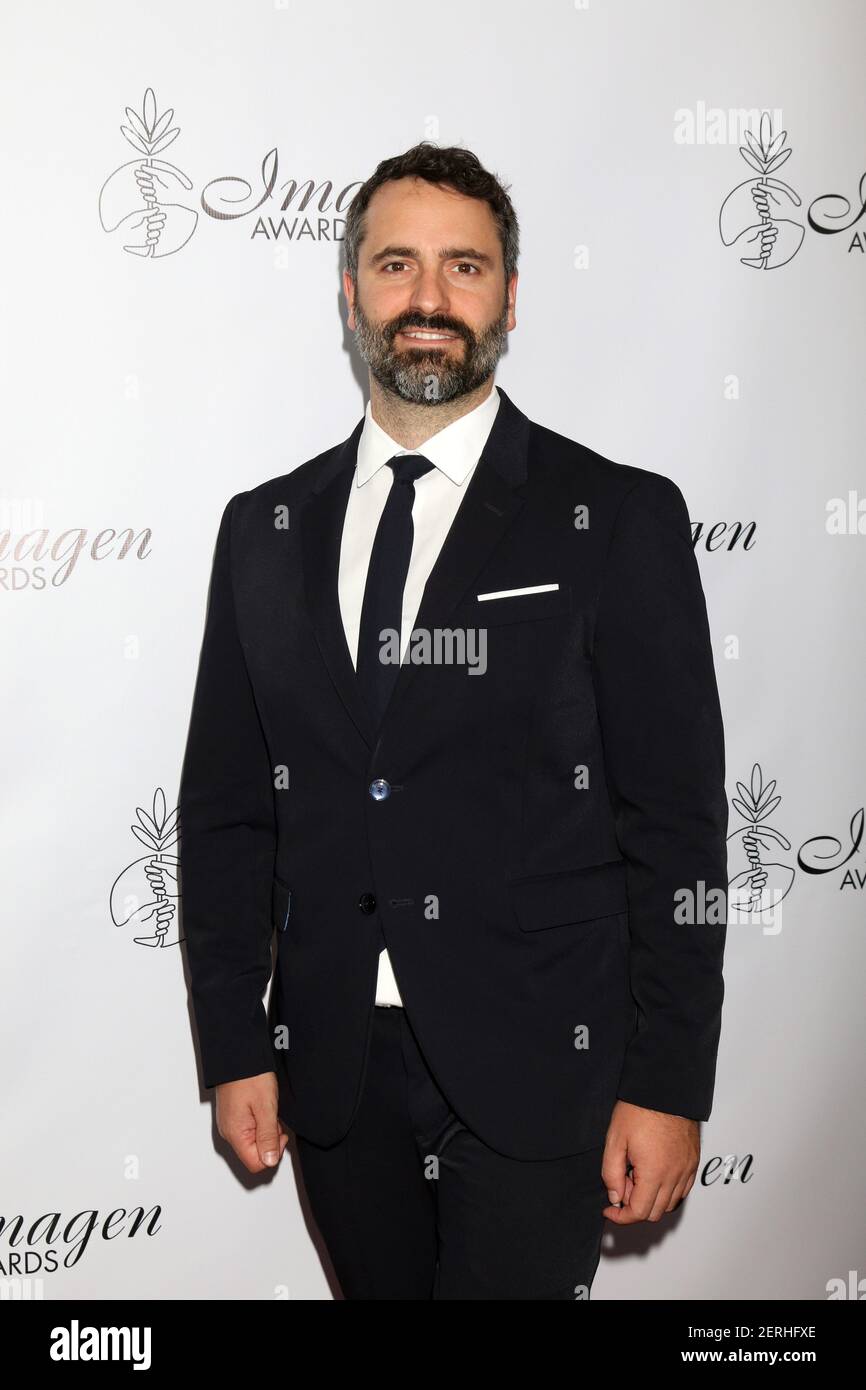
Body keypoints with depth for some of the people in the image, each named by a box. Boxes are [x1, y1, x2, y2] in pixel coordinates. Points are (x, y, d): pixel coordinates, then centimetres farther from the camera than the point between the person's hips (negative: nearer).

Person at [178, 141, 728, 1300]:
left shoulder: (618, 520, -4)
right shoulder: (266, 530, 6)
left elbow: (677, 823, -5)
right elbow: (225, 809, 8)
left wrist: (668, 1086, -7)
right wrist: (234, 1045, 5)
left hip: (533, 1072, -3)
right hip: (331, 1068, 4)